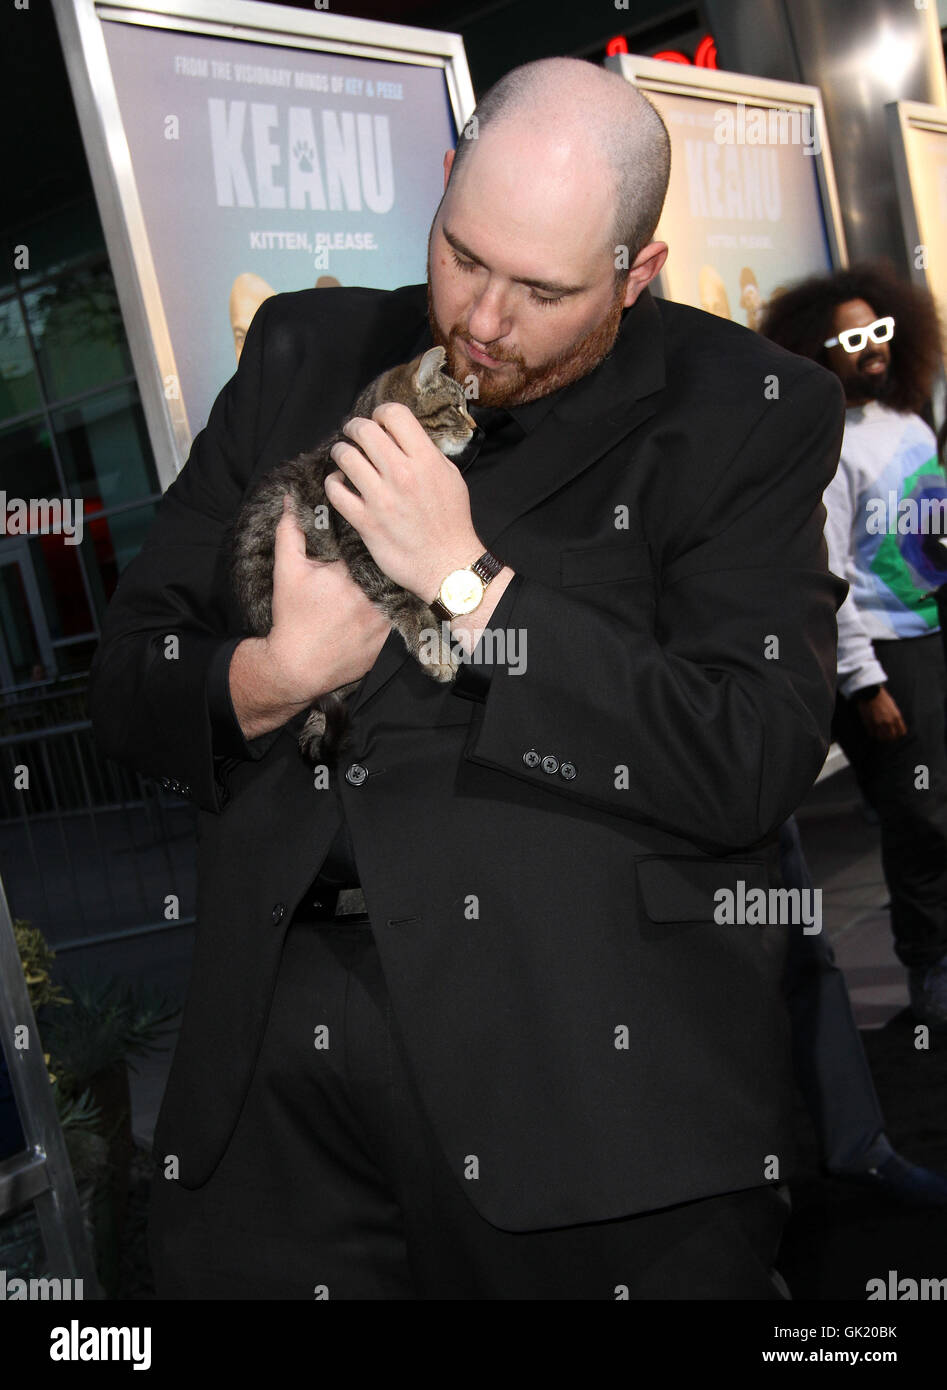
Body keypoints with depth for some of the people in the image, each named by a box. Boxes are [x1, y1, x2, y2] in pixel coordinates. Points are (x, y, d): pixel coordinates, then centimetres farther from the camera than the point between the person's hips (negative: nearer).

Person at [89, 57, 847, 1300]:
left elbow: (759, 766, -11)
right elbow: (128, 679, 13)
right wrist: (271, 677, -10)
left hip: (593, 1067, -2)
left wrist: (471, 585, -13)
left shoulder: (750, 414, 1)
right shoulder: (306, 354, 12)